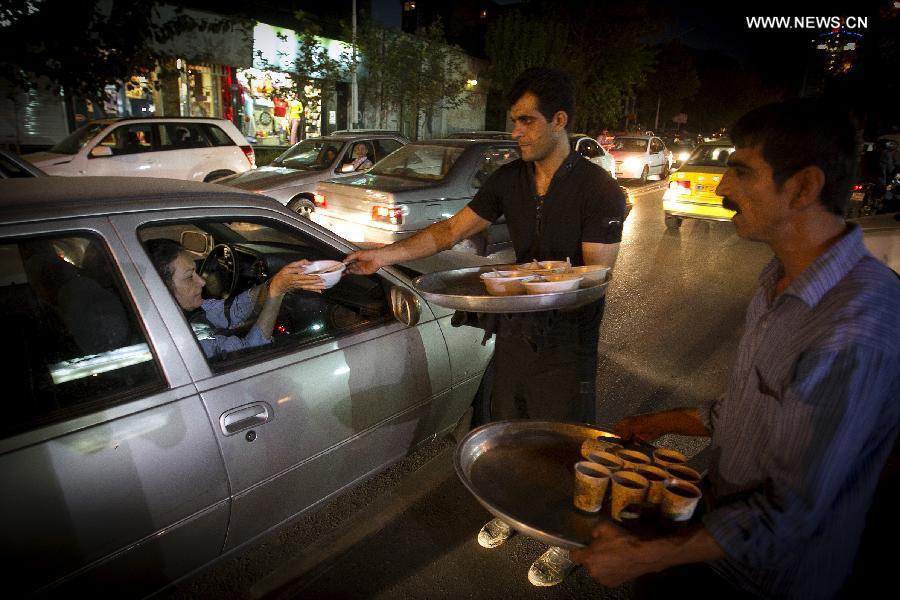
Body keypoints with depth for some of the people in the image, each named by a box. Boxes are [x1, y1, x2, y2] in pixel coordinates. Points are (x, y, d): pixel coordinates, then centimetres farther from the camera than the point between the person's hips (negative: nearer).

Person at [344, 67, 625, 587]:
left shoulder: (599, 189, -15)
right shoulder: (509, 179, 1)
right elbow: (451, 231, -2)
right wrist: (386, 255, -12)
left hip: (568, 336, -5)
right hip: (517, 327, 5)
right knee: (508, 426, 19)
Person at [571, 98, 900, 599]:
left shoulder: (856, 335, -32)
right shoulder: (782, 280, -2)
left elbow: (792, 508, -27)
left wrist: (644, 557, -23)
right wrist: (663, 423, 13)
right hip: (727, 521, 7)